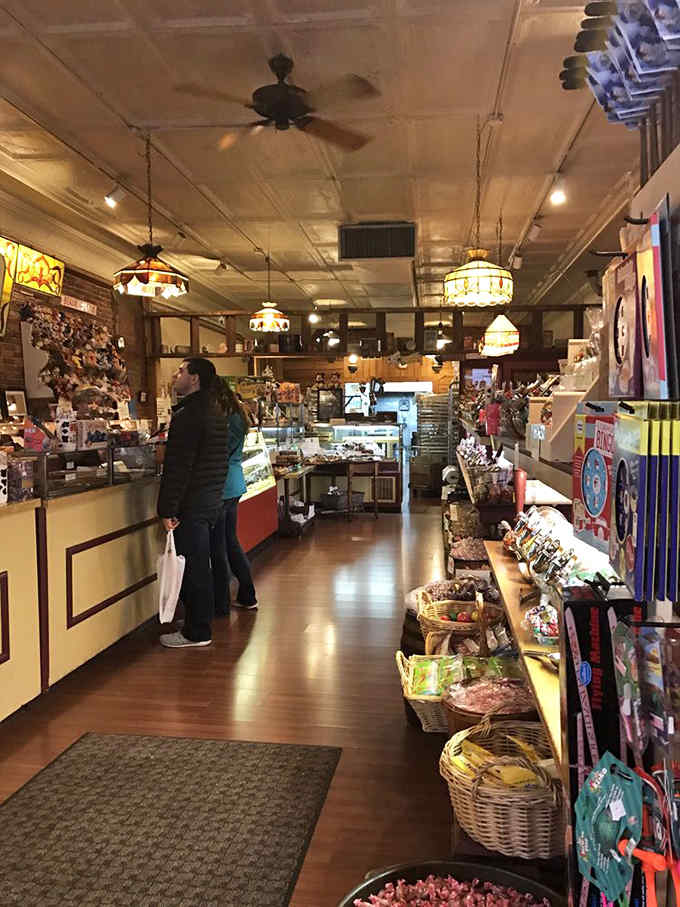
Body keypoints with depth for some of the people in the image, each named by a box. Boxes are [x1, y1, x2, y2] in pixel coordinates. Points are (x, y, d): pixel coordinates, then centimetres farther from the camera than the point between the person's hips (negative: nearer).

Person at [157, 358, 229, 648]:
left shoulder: (188, 415, -17)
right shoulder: (216, 411, 13)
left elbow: (178, 467, -21)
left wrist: (168, 509, -18)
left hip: (192, 503, -10)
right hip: (213, 500, 10)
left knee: (193, 568, -1)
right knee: (201, 565, 19)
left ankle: (196, 632, 8)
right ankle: (202, 621, 31)